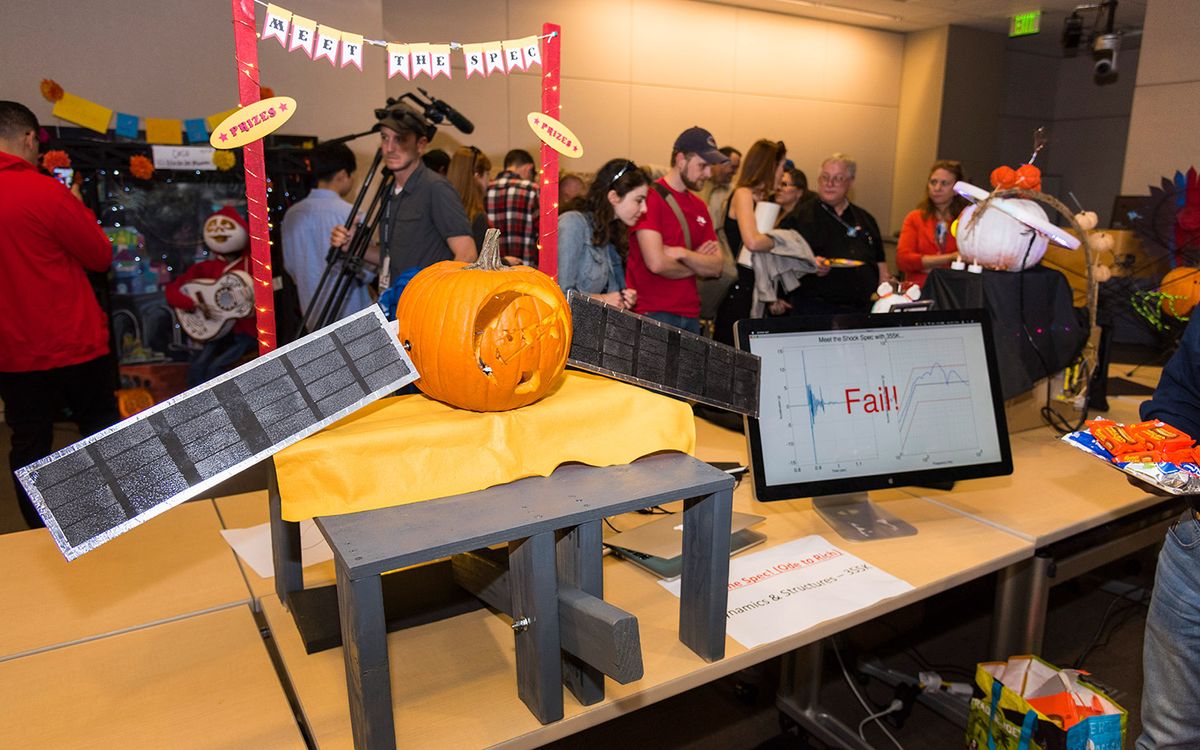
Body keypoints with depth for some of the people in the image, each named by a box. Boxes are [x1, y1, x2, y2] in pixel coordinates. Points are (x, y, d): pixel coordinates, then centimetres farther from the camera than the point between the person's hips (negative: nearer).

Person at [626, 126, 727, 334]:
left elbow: (716, 267, 8)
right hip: (653, 315, -7)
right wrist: (697, 263, 1)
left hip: (690, 316, 7)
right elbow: (657, 263, -19)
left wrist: (683, 254, -12)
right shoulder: (651, 198, -9)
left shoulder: (699, 207, 14)